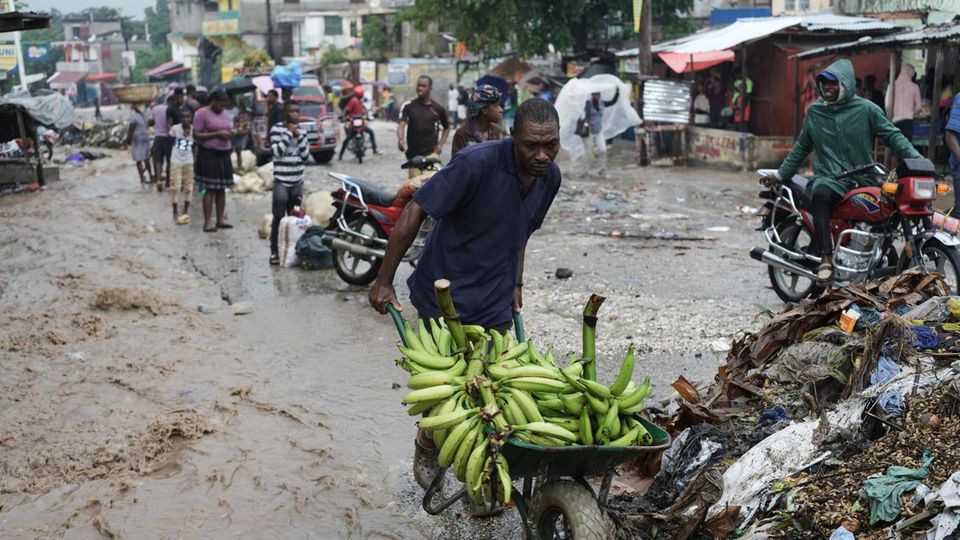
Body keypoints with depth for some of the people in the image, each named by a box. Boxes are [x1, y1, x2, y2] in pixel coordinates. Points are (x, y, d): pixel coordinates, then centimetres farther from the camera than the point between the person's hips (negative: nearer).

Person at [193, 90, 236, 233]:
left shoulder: (224, 114, 15)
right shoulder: (202, 113, -7)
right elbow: (196, 135, -11)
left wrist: (230, 134, 2)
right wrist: (217, 134, -18)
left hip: (224, 154, 7)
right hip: (209, 154, -7)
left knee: (222, 188, 8)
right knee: (210, 189, -9)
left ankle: (220, 220, 14)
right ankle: (207, 222, -7)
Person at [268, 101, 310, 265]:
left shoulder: (301, 131, 10)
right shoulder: (276, 129, -5)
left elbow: (305, 155, 3)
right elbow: (277, 151, -16)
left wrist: (298, 135, -6)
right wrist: (289, 133, -13)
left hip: (298, 182, 5)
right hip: (281, 181, -5)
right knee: (278, 217, -6)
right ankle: (274, 251, -2)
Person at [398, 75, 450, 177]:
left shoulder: (438, 109, 5)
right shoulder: (409, 106, 4)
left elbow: (447, 128, 20)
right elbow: (402, 124, -9)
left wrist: (440, 144, 7)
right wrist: (400, 140, -29)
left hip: (431, 153, -1)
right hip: (413, 154, 1)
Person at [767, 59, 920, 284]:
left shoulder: (866, 109, 4)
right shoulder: (814, 112, 13)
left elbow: (893, 135, 2)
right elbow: (801, 148, 22)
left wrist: (916, 158, -12)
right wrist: (780, 174, 21)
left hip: (862, 180, 0)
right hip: (828, 178, 0)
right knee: (819, 193, -36)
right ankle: (825, 257, -39)